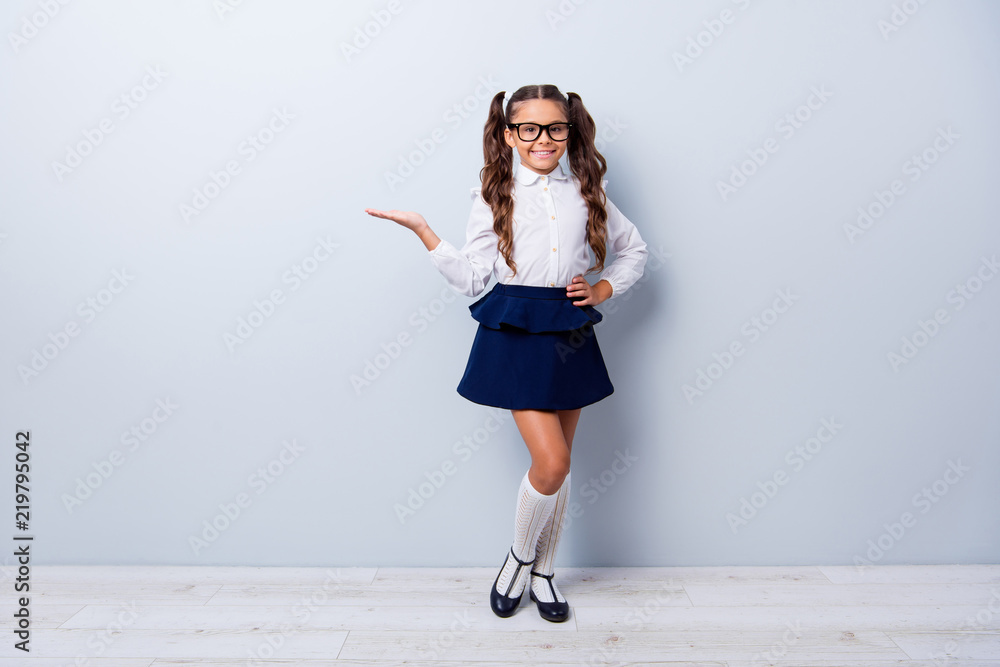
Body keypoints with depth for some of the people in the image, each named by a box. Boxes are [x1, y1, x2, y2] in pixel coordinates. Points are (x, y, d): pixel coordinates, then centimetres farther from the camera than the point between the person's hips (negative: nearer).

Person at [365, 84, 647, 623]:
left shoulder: (586, 193, 7)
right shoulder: (495, 195, 1)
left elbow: (634, 249, 19)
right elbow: (472, 278, -4)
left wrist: (603, 290, 4)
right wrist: (422, 230, -11)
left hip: (571, 335, 4)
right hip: (515, 335, -3)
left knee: (558, 463, 11)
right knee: (551, 462, -11)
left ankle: (543, 572, 32)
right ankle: (519, 556, 20)